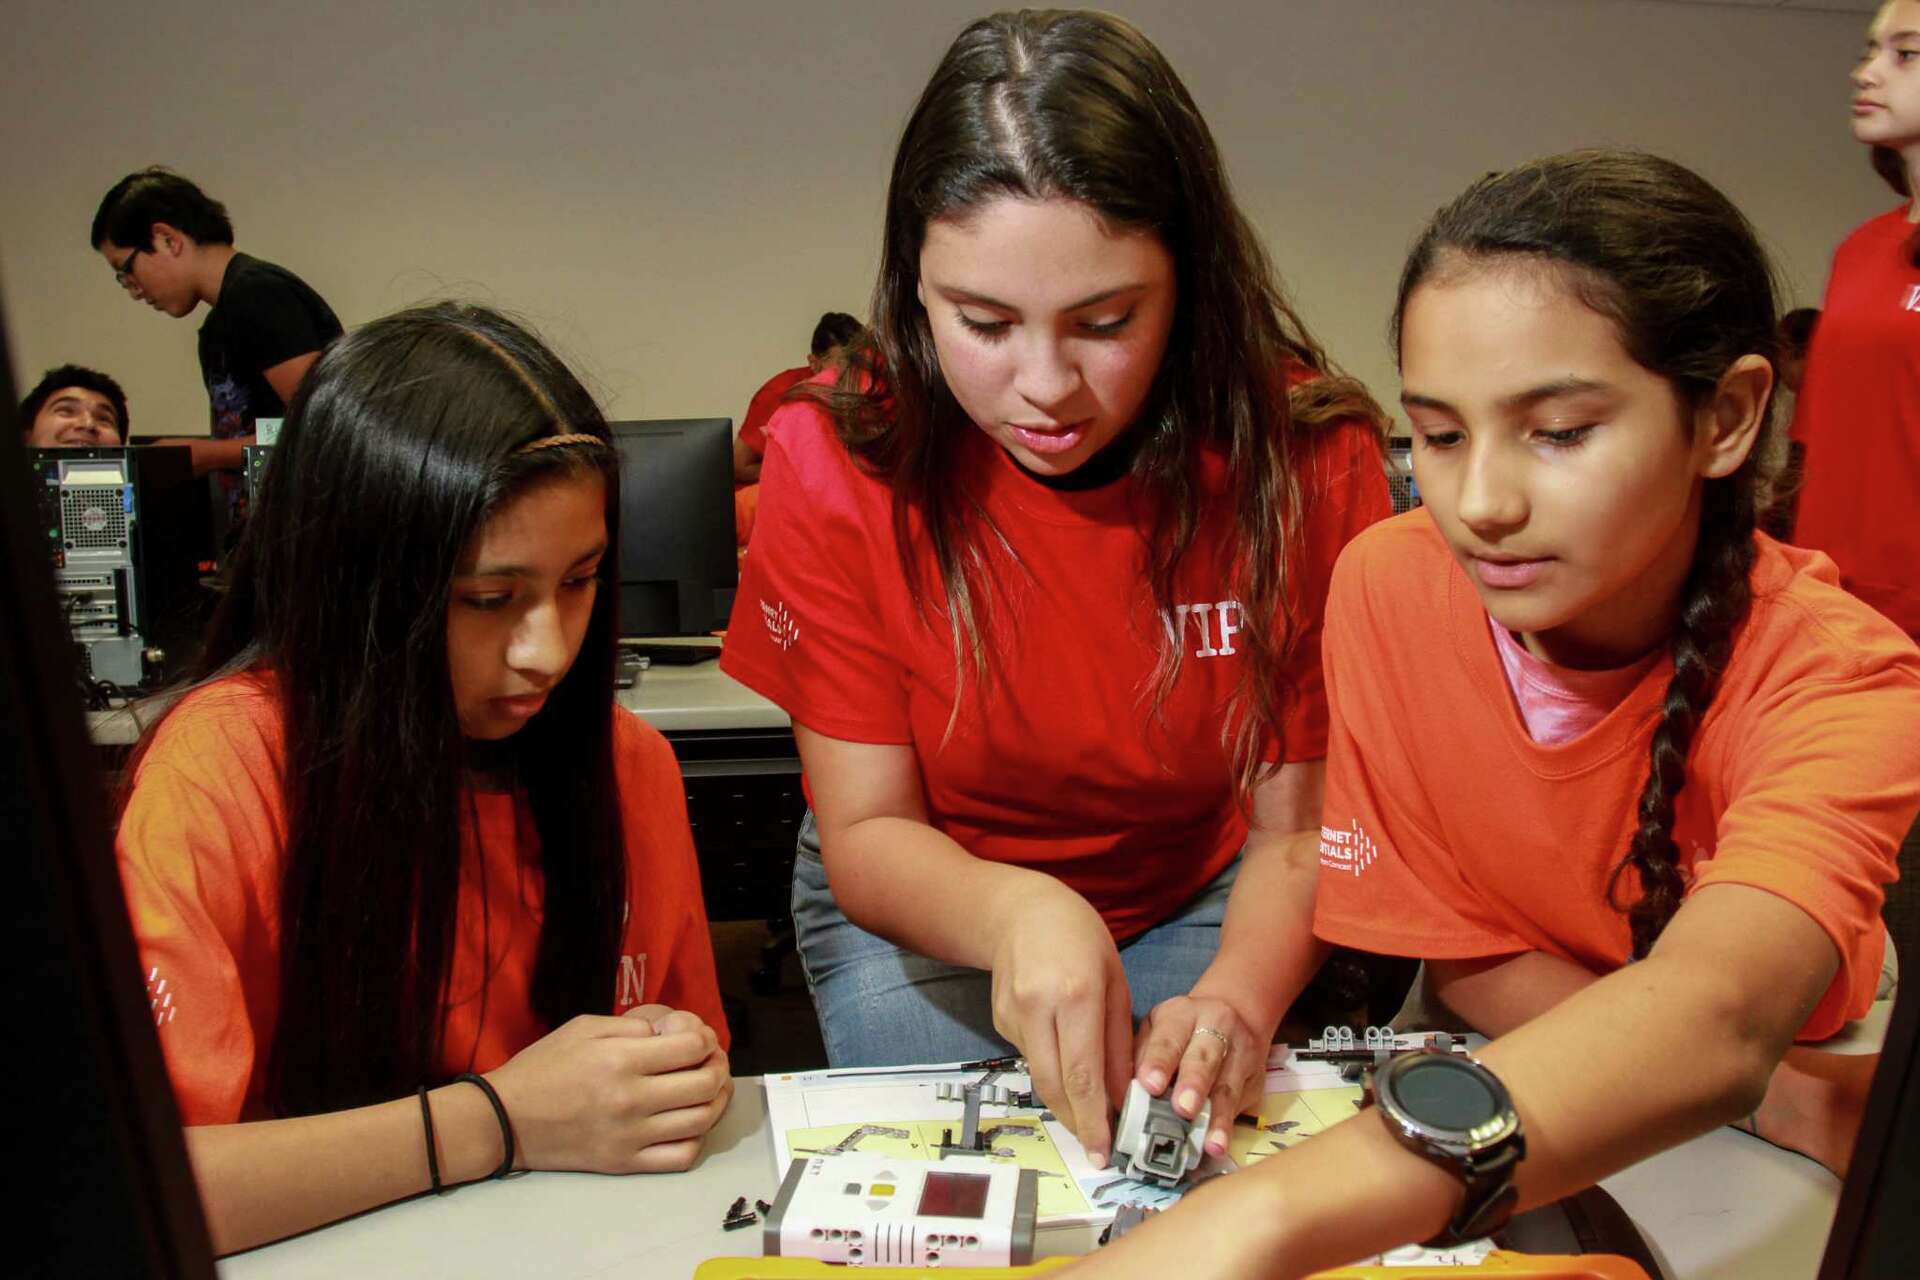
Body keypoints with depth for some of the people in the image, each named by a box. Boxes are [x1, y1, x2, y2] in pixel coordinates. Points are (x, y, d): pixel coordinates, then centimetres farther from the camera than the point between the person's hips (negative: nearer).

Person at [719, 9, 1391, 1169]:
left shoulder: (1308, 455, -22)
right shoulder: (838, 460, -22)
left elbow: (1298, 826, -15)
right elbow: (866, 832, -19)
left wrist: (1237, 998, -36)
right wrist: (1014, 913, -40)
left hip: (1199, 905, 1)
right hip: (919, 909, 0)